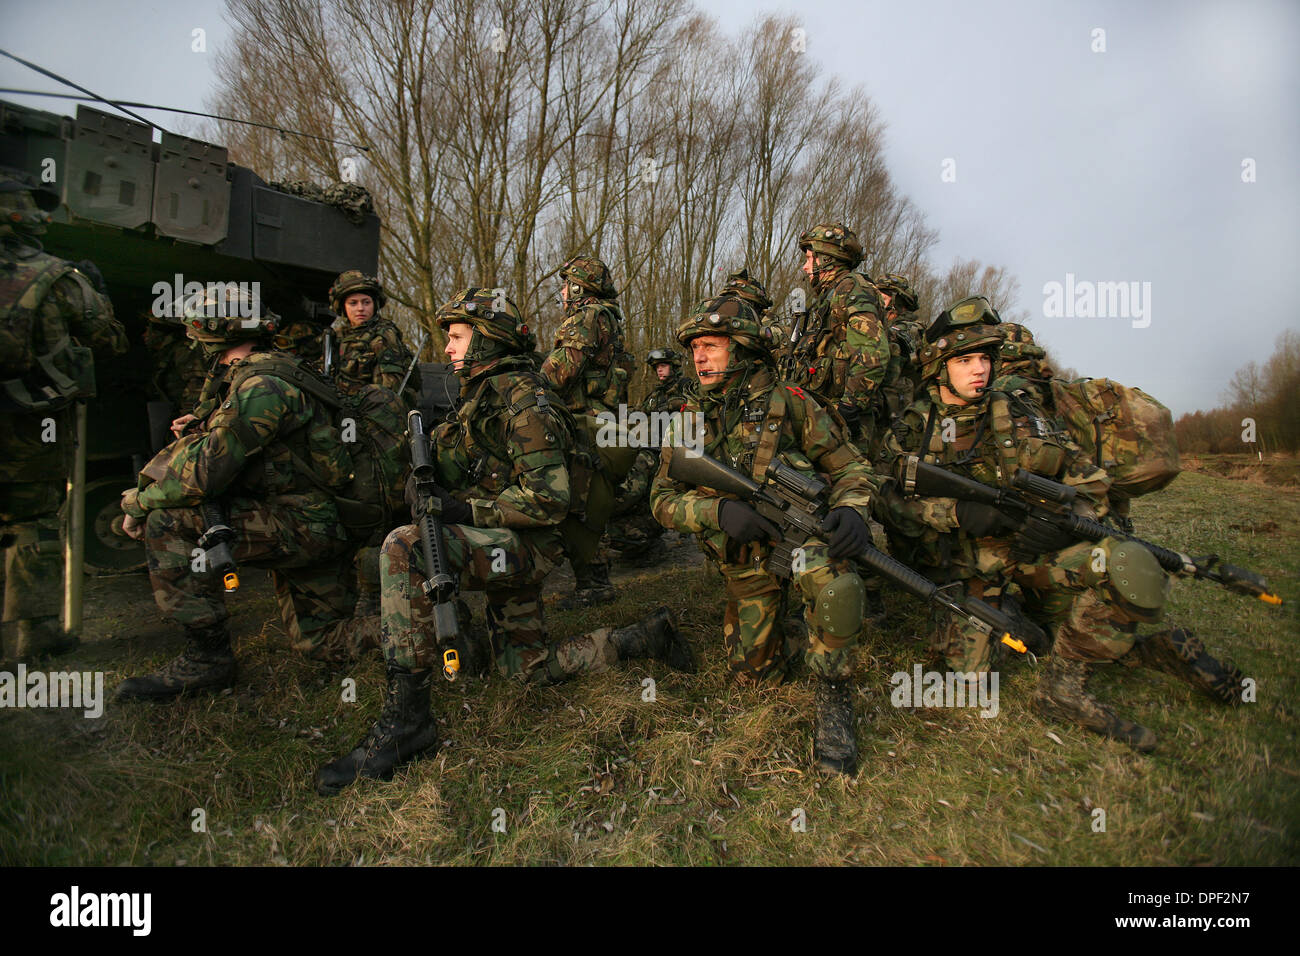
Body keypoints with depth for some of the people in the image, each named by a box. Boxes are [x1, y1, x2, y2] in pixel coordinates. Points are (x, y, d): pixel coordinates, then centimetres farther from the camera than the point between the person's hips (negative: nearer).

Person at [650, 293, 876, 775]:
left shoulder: (787, 402, -7)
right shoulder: (688, 420, 2)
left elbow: (849, 466, -3)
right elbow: (663, 500, -3)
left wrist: (850, 507, -27)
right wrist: (718, 509, -23)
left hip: (802, 531, -3)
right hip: (746, 560, 4)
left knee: (826, 573, -39)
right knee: (753, 673, 8)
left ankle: (833, 696, -18)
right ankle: (772, 616, 41)